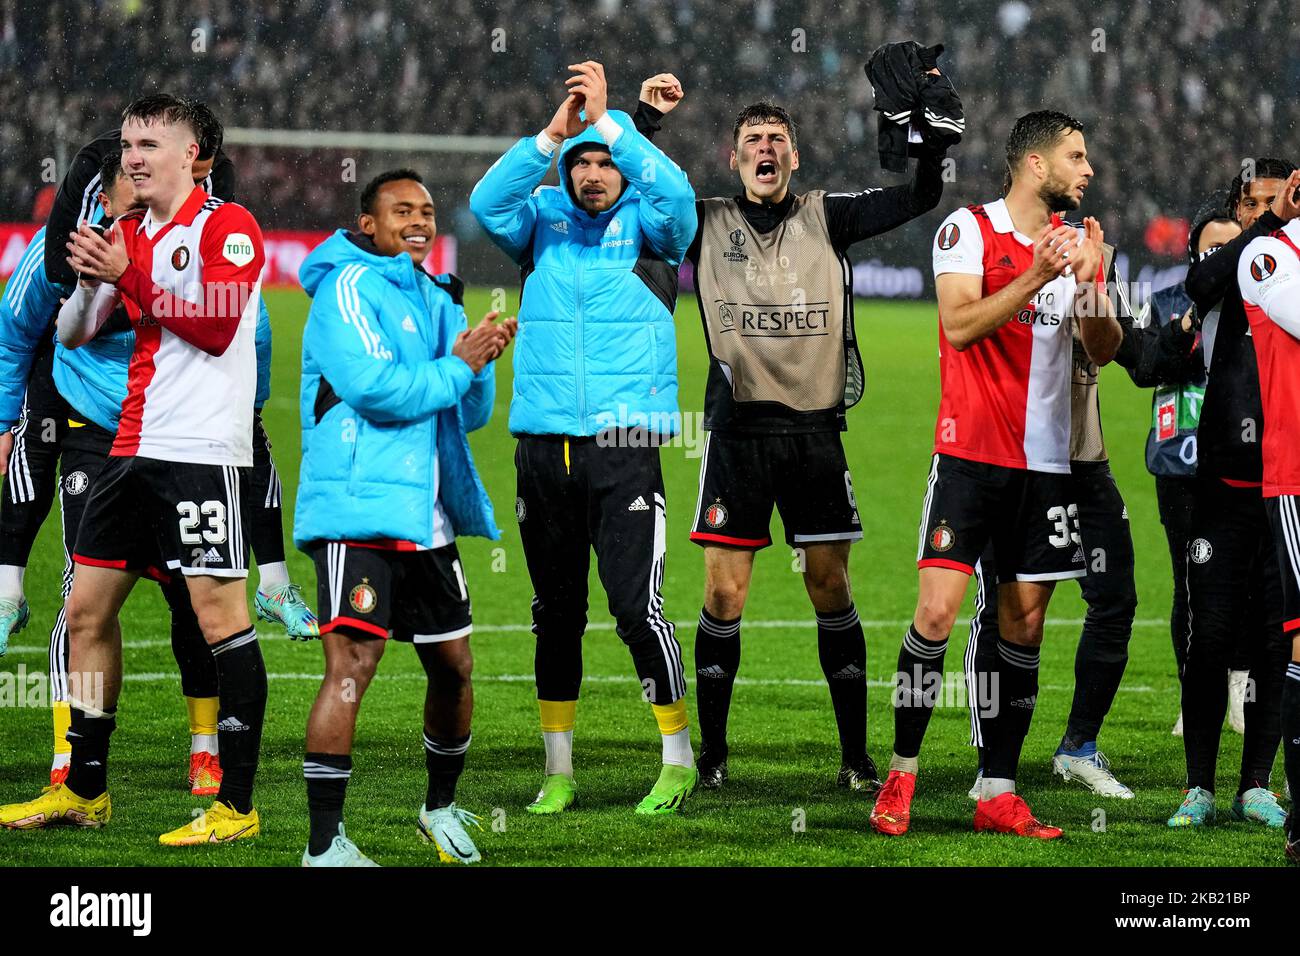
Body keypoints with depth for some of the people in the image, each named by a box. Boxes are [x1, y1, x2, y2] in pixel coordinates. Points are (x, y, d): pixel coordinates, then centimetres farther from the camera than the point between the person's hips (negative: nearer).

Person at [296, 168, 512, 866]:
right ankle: (324, 845, -14)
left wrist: (479, 361, -2)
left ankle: (441, 807, 34)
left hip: (427, 517, 8)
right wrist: (458, 368, -7)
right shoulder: (350, 286, -7)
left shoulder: (435, 299, 18)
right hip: (359, 510, -8)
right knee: (352, 664, -15)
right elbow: (376, 388, -19)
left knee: (454, 666, 14)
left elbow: (471, 414, 18)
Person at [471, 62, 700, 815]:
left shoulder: (648, 225, 4)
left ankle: (679, 761, 4)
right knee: (556, 612, 10)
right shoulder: (543, 221, 10)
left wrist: (606, 118, -19)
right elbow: (488, 204, -9)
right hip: (543, 443, 3)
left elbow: (675, 195, -17)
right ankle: (559, 772, 18)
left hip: (625, 443, -3)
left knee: (637, 605, -9)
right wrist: (554, 132, -19)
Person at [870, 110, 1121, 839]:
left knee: (1025, 625, 4)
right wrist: (1035, 278, -26)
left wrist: (1089, 283, -9)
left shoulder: (1078, 243, 11)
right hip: (972, 455, -5)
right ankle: (902, 774, 1)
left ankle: (998, 792, 9)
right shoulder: (968, 230, -5)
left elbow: (1104, 350, 8)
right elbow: (960, 325, -17)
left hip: (1046, 461, 5)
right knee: (938, 611, -11)